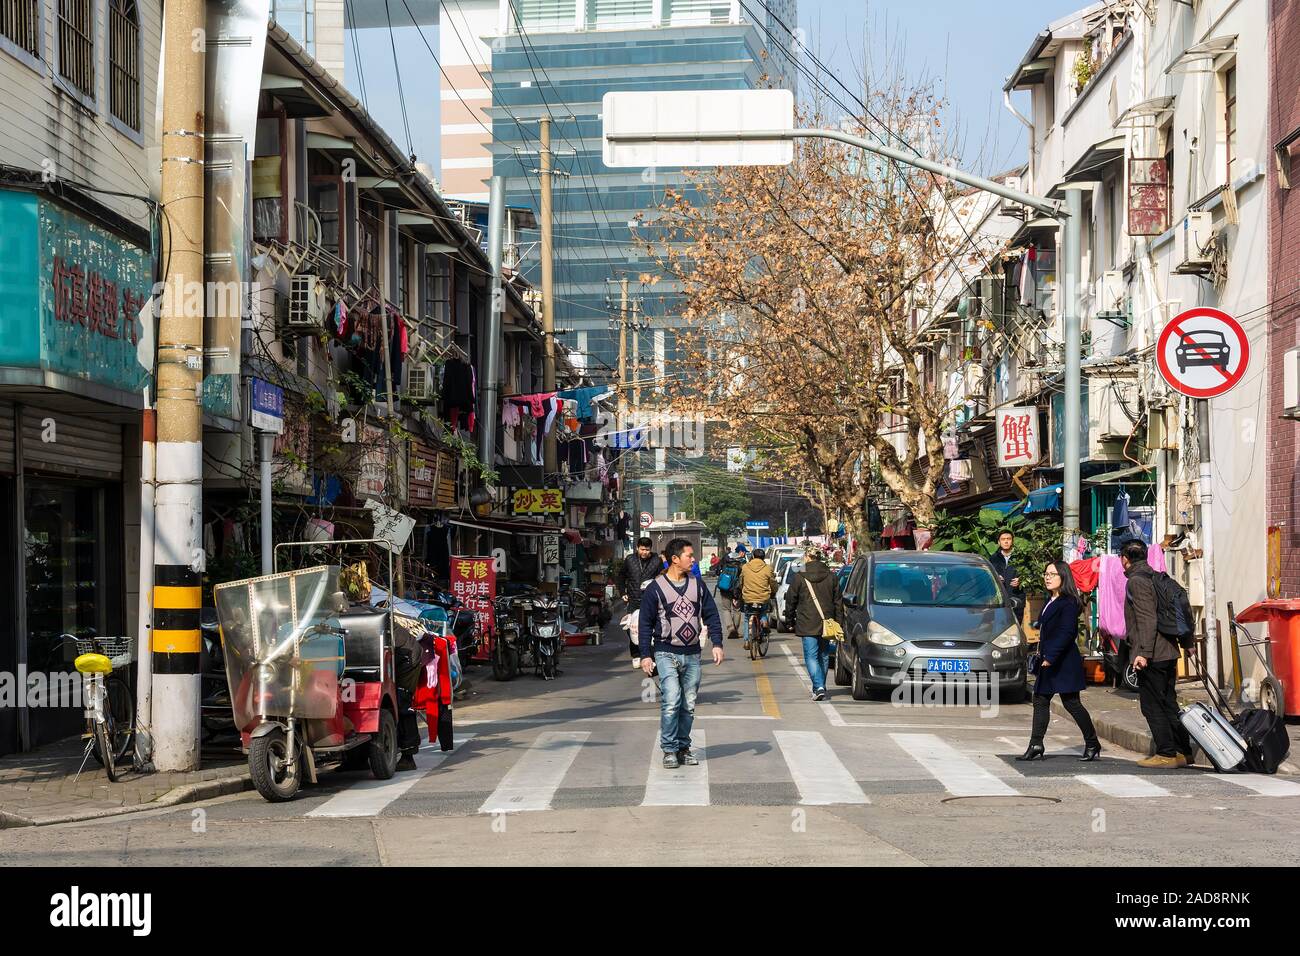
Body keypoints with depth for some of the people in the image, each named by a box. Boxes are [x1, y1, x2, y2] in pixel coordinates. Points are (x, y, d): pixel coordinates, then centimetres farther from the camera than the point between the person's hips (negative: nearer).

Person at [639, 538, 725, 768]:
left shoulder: (697, 585, 8)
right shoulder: (656, 588, -4)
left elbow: (711, 615, 11)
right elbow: (646, 623, -1)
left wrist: (717, 643, 0)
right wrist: (645, 655, -5)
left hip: (692, 654, 4)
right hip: (666, 654, -4)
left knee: (689, 705, 6)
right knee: (671, 702, -14)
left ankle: (683, 747, 17)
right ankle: (669, 749, -7)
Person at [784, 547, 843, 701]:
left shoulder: (800, 578, -4)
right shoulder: (830, 577, 5)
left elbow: (790, 602, 2)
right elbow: (838, 602, 8)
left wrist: (790, 622, 12)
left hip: (807, 625, -4)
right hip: (826, 623, 4)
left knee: (811, 656, -4)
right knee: (824, 656, 16)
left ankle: (819, 688, -19)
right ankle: (821, 687, 25)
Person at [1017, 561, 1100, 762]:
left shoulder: (1068, 602, -14)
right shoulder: (1051, 601, 15)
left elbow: (1067, 632, -21)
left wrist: (1051, 656, -24)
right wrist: (1043, 654, 13)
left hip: (1064, 662, -10)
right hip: (1049, 661, 10)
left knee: (1071, 703, -3)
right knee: (1040, 701, 6)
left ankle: (1093, 744, 9)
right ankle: (1036, 746, 7)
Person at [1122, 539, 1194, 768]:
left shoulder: (1136, 581, -11)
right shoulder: (1154, 577, 17)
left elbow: (1147, 619, -20)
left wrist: (1143, 652, -23)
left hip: (1151, 656, -9)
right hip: (1167, 653, 9)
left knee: (1152, 706, -3)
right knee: (1168, 704, 12)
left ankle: (1166, 753, -4)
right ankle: (1183, 751, 13)